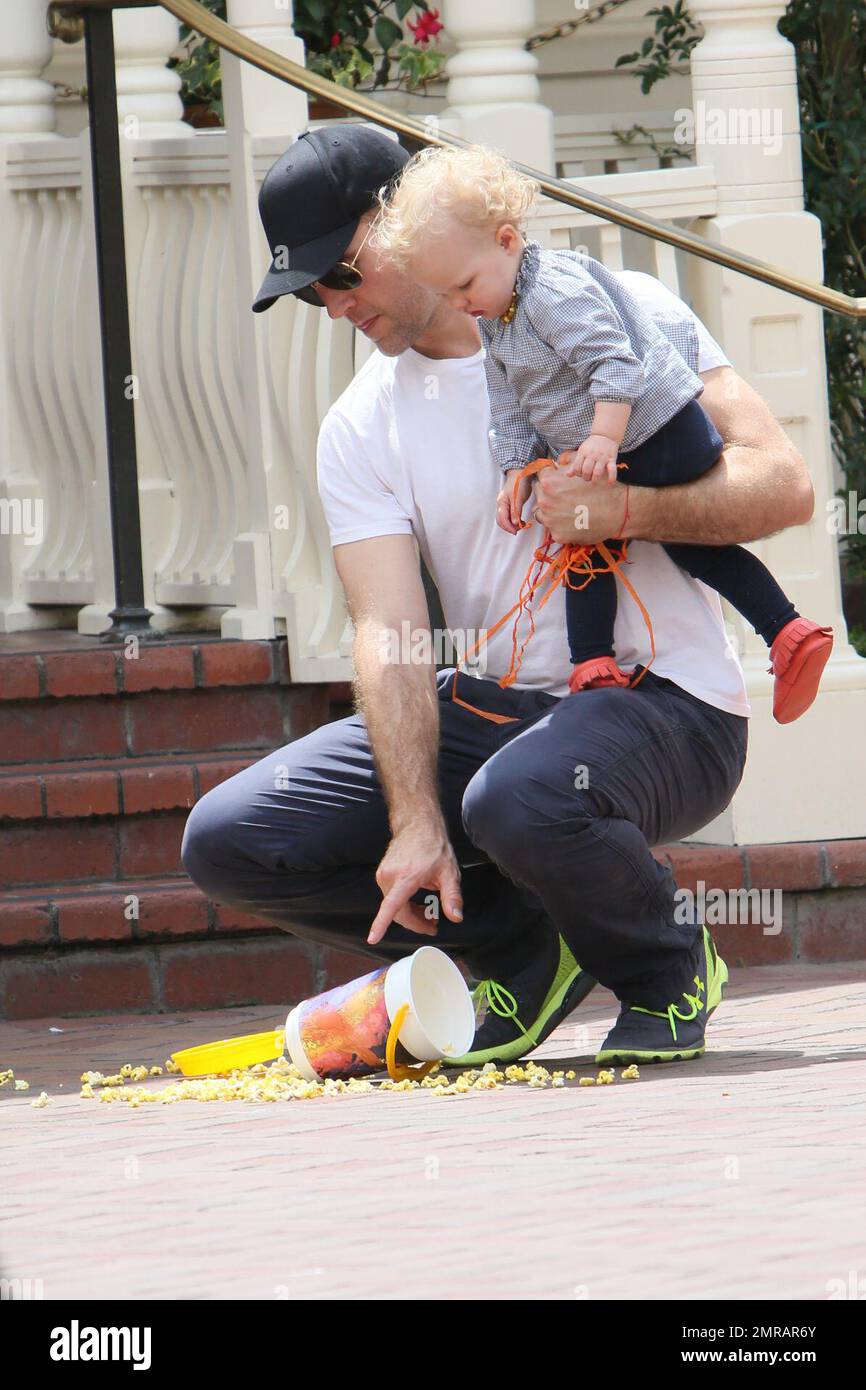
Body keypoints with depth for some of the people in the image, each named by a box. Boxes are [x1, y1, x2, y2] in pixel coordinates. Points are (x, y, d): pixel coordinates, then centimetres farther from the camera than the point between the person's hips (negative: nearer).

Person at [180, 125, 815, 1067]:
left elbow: (783, 487, -11)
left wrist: (624, 510, -26)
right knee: (228, 840, -9)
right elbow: (390, 631, -7)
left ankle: (666, 973, -7)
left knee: (520, 802, -40)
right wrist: (415, 822, -21)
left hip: (664, 700, -6)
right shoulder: (359, 431, 5)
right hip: (485, 708, 6)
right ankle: (528, 948, 4)